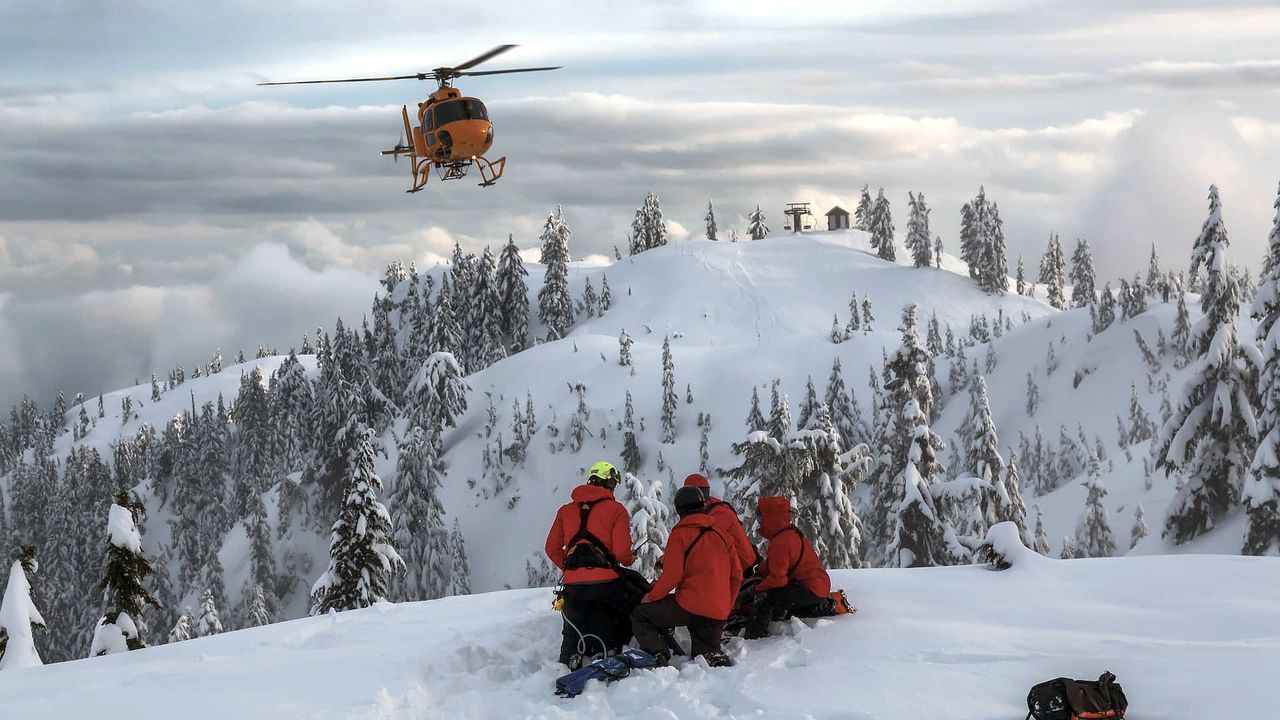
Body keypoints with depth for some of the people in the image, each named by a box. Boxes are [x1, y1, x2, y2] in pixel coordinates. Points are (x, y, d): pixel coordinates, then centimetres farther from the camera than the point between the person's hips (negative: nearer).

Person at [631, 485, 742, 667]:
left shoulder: (680, 534, -4)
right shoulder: (722, 535, 13)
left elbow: (672, 575, -11)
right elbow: (736, 575, 14)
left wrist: (652, 596, 5)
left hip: (689, 606, -5)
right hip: (718, 614, 5)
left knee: (639, 616, 9)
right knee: (704, 653, 24)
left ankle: (657, 654, -14)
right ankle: (717, 659, -10)